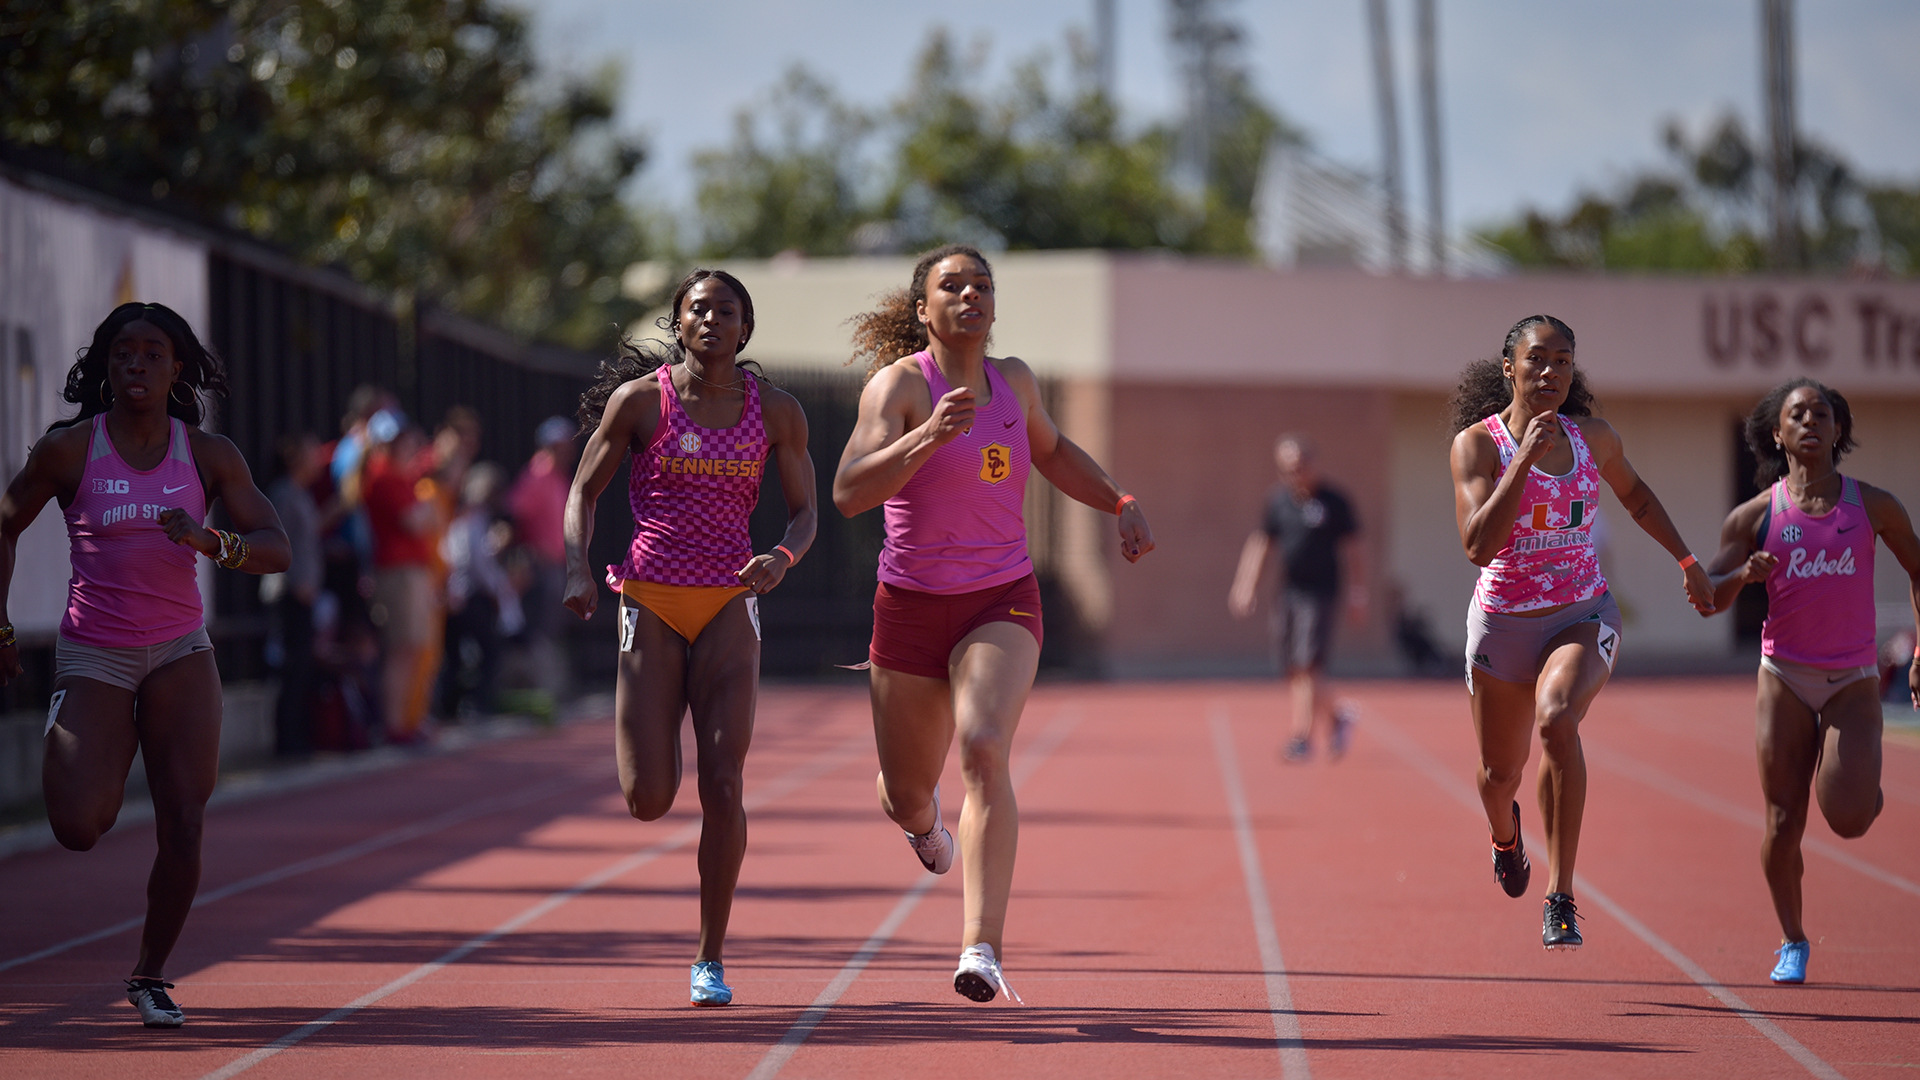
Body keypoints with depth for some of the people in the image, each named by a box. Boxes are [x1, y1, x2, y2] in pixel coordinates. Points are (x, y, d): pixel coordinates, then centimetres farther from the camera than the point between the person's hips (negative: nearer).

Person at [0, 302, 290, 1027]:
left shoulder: (210, 456, -1)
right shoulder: (68, 449, -5)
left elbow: (276, 550, -5)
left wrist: (210, 542, -25)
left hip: (180, 653, 2)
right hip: (93, 655, -1)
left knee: (184, 826, -10)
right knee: (78, 829, -15)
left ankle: (151, 977, 10)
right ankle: (84, 772, 24)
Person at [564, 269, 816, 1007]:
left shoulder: (776, 412, 3)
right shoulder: (639, 399, -2)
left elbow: (805, 511, 9)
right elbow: (584, 489, 6)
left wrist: (783, 558, -14)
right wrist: (576, 567, -11)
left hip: (729, 606, 1)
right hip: (650, 602, -1)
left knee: (721, 788, -10)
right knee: (649, 801, -6)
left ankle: (711, 959, 4)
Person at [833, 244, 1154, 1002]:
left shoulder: (1013, 380, 4)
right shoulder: (899, 384, -12)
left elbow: (1051, 450, 26)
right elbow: (848, 493, -26)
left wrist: (1121, 503, 13)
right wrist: (929, 436, -38)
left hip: (1001, 605, 1)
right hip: (912, 606, -1)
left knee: (984, 750, -27)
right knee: (907, 796, 13)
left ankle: (983, 949, -32)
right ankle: (923, 820, 56)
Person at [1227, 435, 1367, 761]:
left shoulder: (1333, 501, -4)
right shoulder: (1278, 499, 8)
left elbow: (1351, 550, -1)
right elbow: (1260, 546, 13)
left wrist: (1357, 596, -4)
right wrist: (1245, 589, 6)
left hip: (1320, 596, -5)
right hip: (1288, 594, 5)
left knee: (1306, 668, -12)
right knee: (1292, 671, 5)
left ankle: (1301, 738, -8)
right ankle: (1335, 716, 26)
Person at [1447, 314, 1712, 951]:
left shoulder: (1593, 438, 0)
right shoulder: (1478, 443, -11)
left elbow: (1636, 496, 22)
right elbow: (1478, 545, -25)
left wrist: (1687, 561, 18)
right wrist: (1526, 459, -28)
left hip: (1583, 618, 0)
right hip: (1503, 623, 0)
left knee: (1556, 720, -31)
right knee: (1500, 771, 14)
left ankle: (1561, 900, -28)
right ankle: (1504, 833, 56)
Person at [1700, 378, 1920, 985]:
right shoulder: (1757, 515, 1)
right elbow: (1707, 600, 2)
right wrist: (1743, 575, -19)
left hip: (1853, 680, -1)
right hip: (1785, 677, 1)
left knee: (1847, 819, -16)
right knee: (1783, 824, -1)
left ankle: (1867, 788, 21)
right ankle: (1792, 942, 17)